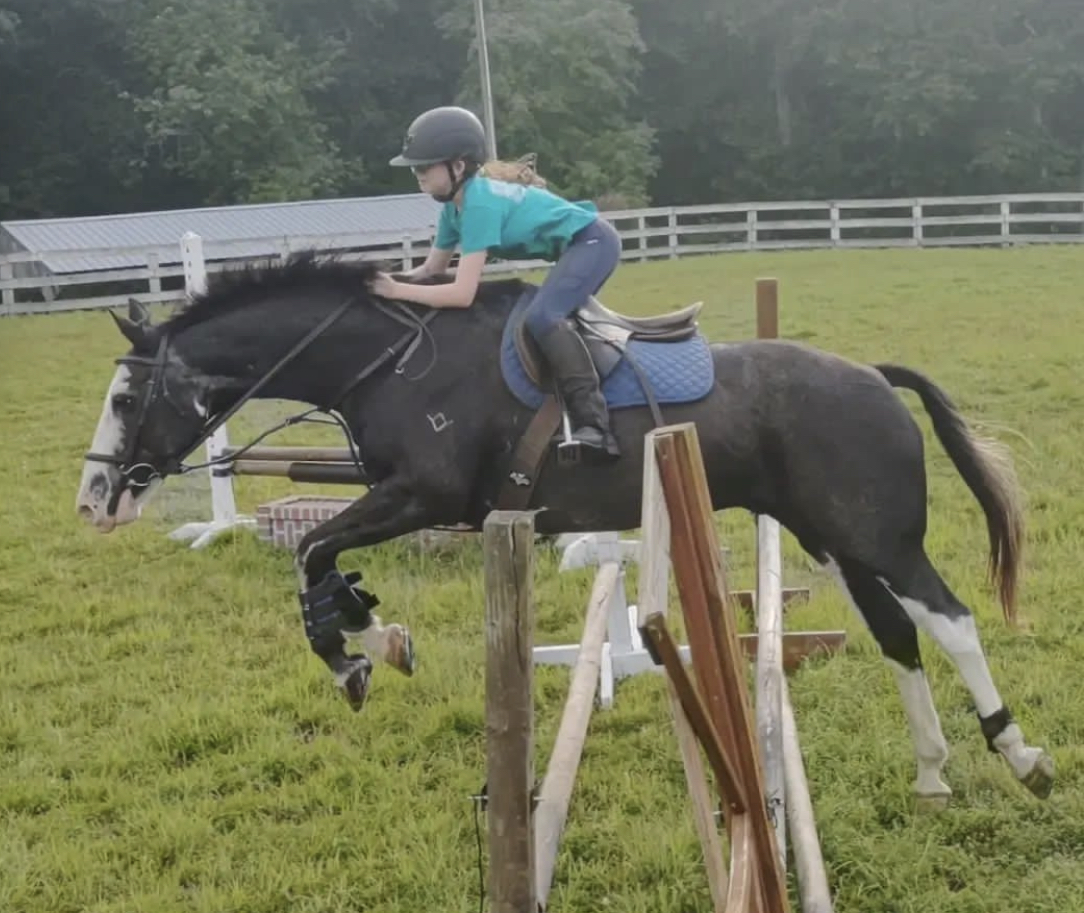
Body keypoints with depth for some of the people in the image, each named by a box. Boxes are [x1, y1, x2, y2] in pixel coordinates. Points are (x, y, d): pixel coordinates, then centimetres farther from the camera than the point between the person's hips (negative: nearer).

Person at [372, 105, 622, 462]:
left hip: (593, 241, -11)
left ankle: (593, 423, -31)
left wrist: (395, 291, -26)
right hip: (577, 246, 11)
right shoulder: (456, 205, 3)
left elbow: (461, 295, -30)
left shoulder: (480, 204, -26)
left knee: (541, 318, -27)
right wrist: (385, 278, -5)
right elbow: (432, 269, 11)